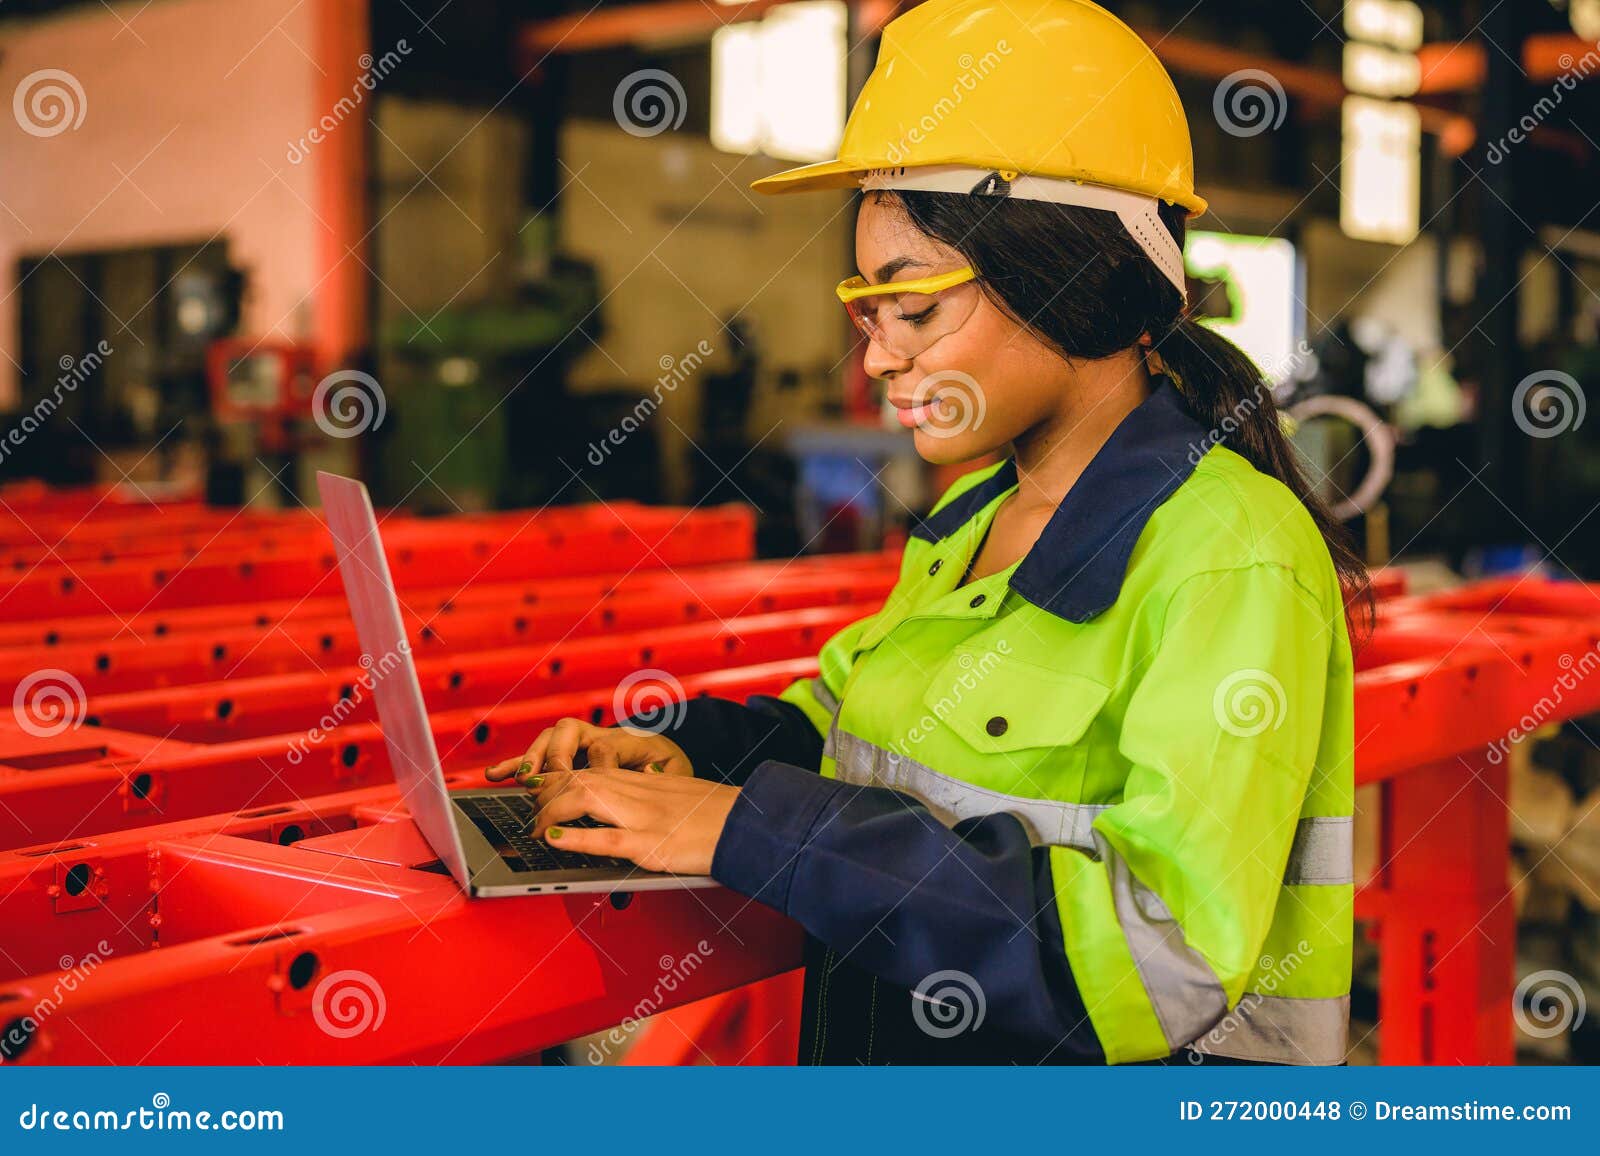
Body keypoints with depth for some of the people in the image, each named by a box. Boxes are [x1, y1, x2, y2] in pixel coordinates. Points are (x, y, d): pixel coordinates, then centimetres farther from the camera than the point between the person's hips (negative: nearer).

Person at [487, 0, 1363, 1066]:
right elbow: (856, 723, 23)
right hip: (868, 1050, 7)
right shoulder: (976, 519, 11)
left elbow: (1170, 952, -24)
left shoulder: (1230, 555, -15)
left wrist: (757, 828, -24)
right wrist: (689, 751, 1)